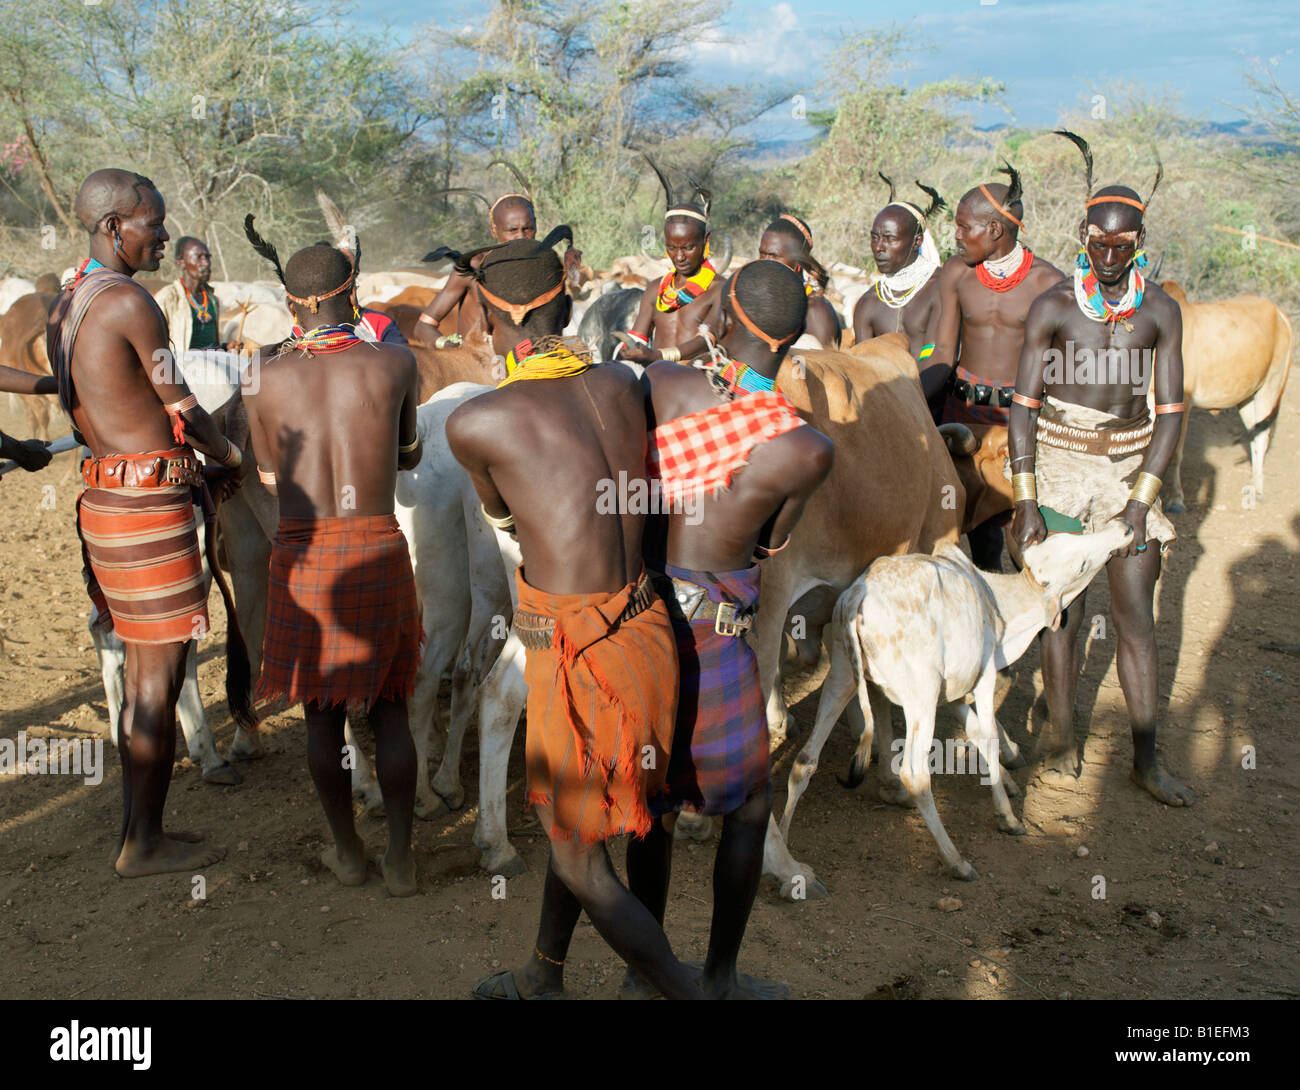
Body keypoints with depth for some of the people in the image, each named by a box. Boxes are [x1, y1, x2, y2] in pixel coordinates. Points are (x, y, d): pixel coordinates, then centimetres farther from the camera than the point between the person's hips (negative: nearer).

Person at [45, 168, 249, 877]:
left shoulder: (64, 307, 14)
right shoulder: (130, 301, -15)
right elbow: (179, 404, -7)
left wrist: (192, 467, 21)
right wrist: (229, 455, 12)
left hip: (104, 493, 9)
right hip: (149, 505, -9)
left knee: (142, 673, 17)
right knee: (160, 680, 0)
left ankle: (138, 830, 27)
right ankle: (144, 845, 10)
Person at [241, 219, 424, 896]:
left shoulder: (261, 381, 0)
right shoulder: (394, 363, -2)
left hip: (301, 551, 1)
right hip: (378, 547, 0)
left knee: (322, 708, 15)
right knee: (387, 707, 13)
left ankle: (347, 851, 27)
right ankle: (400, 857, 16)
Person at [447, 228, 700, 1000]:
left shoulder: (475, 422, -13)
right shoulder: (624, 385, 0)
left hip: (578, 660, -7)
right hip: (647, 628, 7)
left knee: (583, 867, 11)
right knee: (571, 819, 27)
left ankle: (692, 992, 18)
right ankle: (542, 978, 48)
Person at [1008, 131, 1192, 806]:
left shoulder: (1161, 311, 1)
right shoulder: (1053, 306, -5)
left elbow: (1170, 411, 1)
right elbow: (1024, 405, -6)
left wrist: (1141, 500, -8)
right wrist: (1025, 501, -12)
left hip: (1129, 465, 2)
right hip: (1059, 464, -2)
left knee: (1137, 617, 2)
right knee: (1064, 611, -1)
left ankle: (1146, 758, 12)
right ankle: (1060, 738, 18)